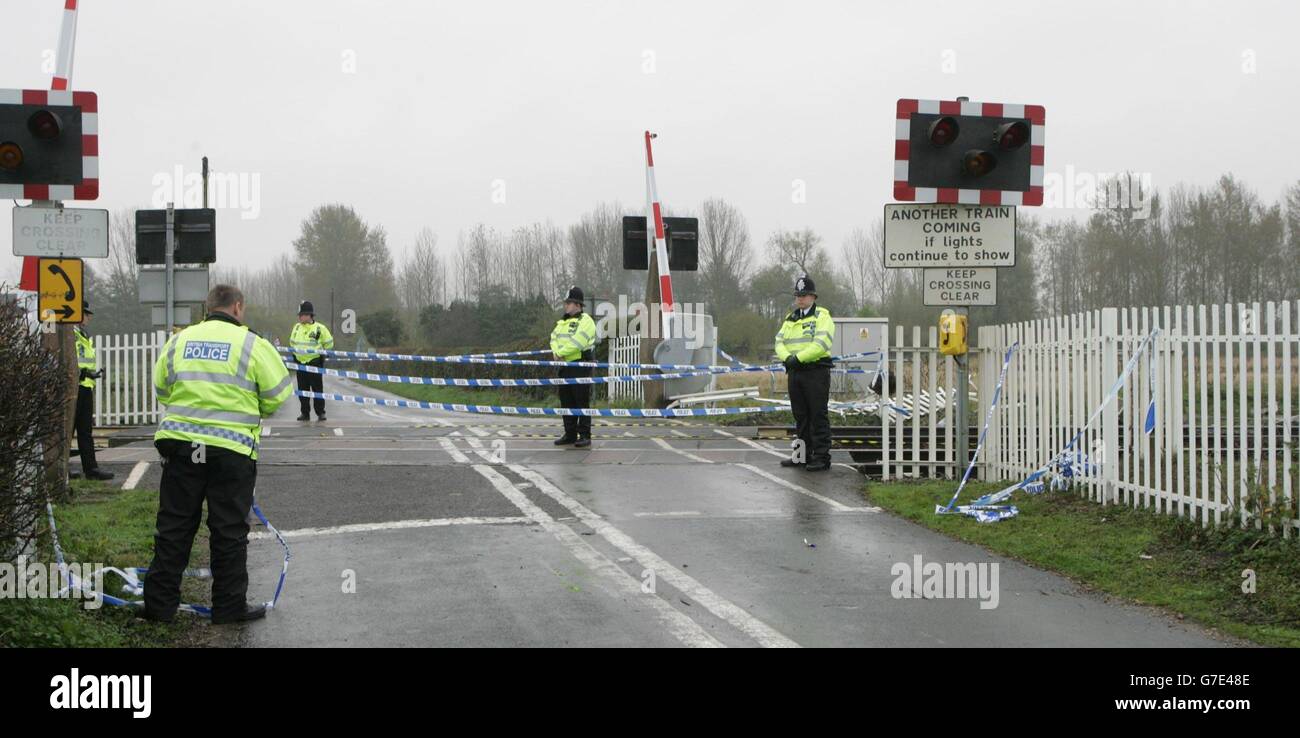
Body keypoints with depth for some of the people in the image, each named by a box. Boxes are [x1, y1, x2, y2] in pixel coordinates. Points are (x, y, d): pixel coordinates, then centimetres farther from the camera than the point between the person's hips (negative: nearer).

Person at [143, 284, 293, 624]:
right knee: (229, 530, 5)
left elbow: (161, 389, 18)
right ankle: (229, 606, 12)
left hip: (180, 441, 4)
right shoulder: (252, 344, -4)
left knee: (174, 525, 11)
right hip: (232, 448, -4)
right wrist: (255, 412, 16)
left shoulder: (179, 340, 8)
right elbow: (279, 393, -3)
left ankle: (159, 603, 15)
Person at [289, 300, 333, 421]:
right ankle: (305, 413, 13)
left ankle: (320, 413, 5)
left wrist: (322, 354, 7)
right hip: (300, 363, 5)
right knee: (303, 389, 6)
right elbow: (292, 342, 24)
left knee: (317, 389, -1)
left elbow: (329, 343, 5)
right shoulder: (297, 327, 9)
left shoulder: (320, 328, -5)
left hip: (315, 363, -5)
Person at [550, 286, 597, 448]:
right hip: (565, 366, 8)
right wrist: (556, 352, -7)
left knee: (582, 401, -6)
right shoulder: (563, 322, 19)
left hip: (581, 366, -8)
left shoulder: (585, 321, -9)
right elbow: (554, 338, 13)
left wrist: (561, 352, -13)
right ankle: (570, 434, 18)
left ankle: (585, 436, -2)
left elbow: (577, 342, -19)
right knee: (566, 401, 10)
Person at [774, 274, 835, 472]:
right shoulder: (790, 319, 18)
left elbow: (821, 344, -16)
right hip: (795, 372, 7)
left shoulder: (822, 317, -3)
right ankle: (804, 455, 19)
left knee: (818, 416, -5)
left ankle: (822, 457, -3)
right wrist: (787, 357, -11)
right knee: (800, 416, 12)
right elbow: (780, 342, 9)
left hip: (816, 371, -7)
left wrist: (798, 358, -19)